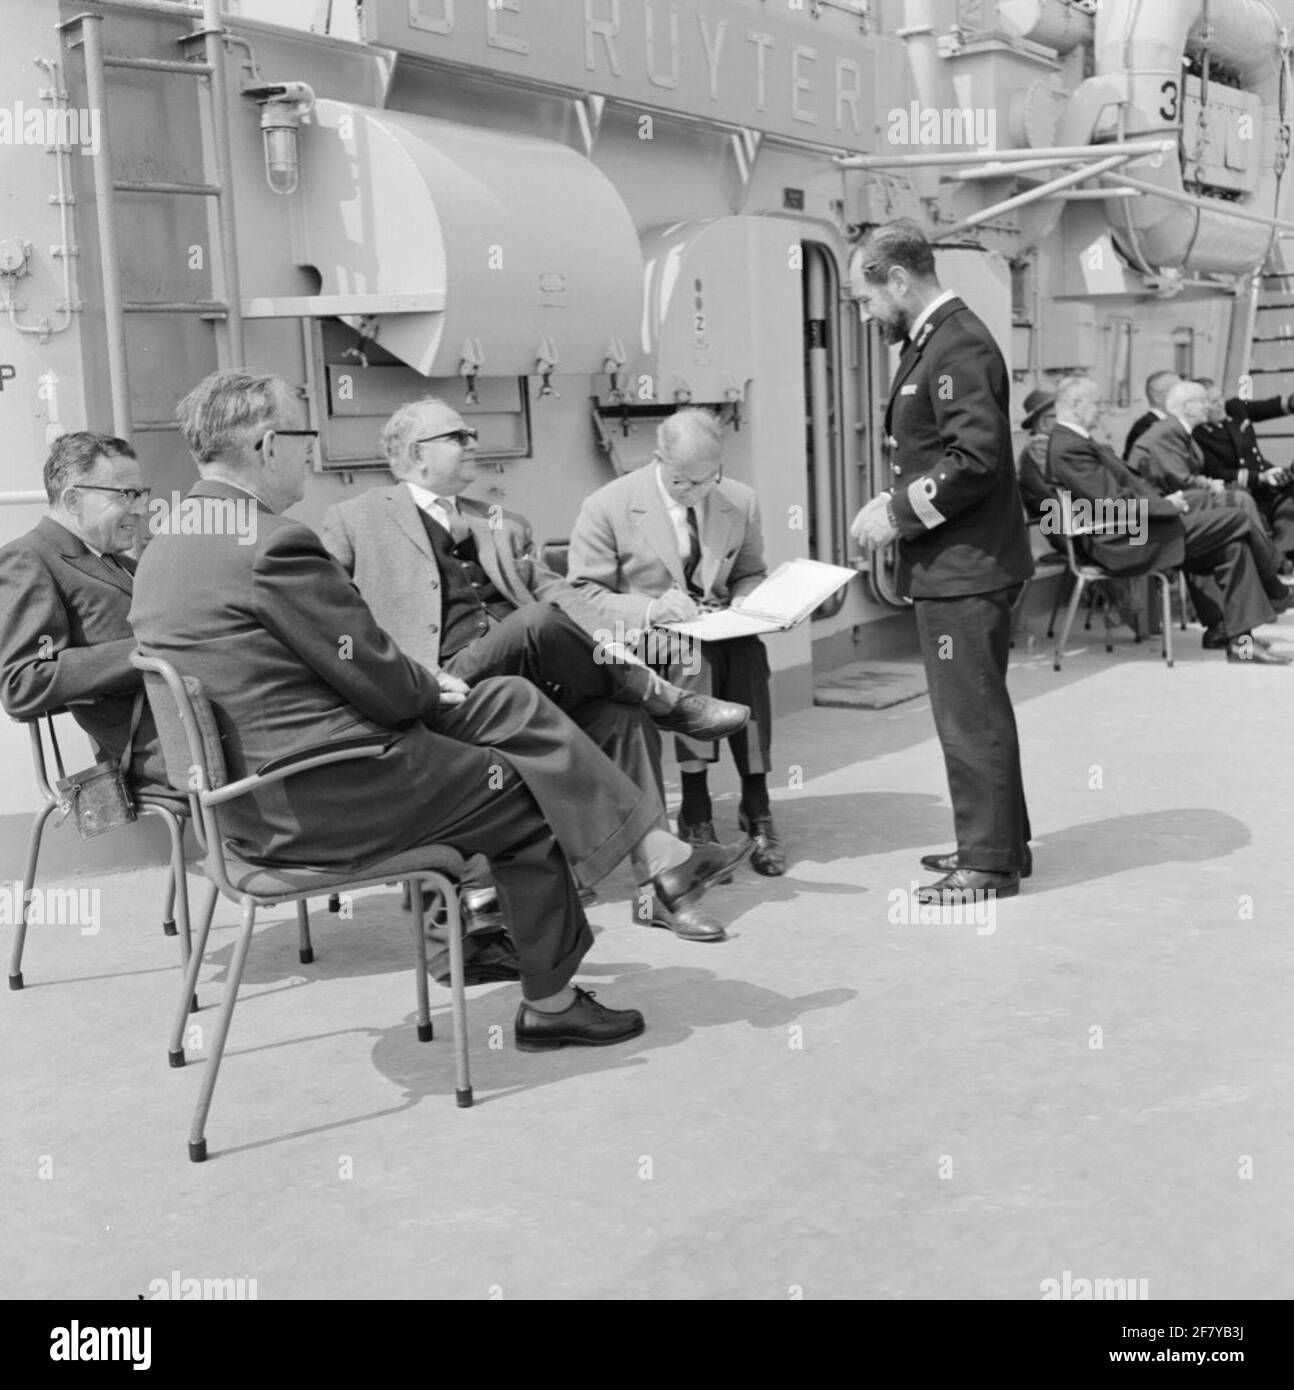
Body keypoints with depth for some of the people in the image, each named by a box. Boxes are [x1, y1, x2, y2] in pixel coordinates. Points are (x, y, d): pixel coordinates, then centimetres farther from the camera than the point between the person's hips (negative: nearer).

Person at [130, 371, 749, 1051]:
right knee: (527, 803, 9)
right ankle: (549, 1005, 25)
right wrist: (428, 689, 4)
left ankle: (660, 851, 15)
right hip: (325, 799, -10)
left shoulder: (164, 549, 10)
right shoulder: (274, 543, -22)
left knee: (513, 701, 12)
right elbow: (373, 677, -18)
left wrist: (419, 684, 10)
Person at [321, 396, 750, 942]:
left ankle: (654, 885, -18)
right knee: (538, 624, -33)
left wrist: (598, 645, -5)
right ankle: (666, 698, -14)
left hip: (530, 675, 5)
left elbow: (552, 589, 16)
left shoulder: (498, 523, 29)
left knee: (623, 715, -22)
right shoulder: (355, 520, 13)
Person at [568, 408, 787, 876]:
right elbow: (583, 597, -9)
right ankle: (695, 809, -28)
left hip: (721, 636, 3)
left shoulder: (740, 502, 5)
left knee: (748, 653, -32)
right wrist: (650, 610, -25)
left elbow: (750, 576, 19)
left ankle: (755, 806, -24)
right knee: (694, 655, -36)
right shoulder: (606, 507, -7)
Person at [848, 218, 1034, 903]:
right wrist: (897, 504, 8)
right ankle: (996, 842, 29)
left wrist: (899, 512, -16)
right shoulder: (934, 342, 15)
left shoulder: (958, 345, -16)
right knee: (973, 712, 18)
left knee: (971, 716, -3)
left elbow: (976, 458, -24)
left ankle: (991, 863, 8)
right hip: (950, 565, 10)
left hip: (966, 567, -10)